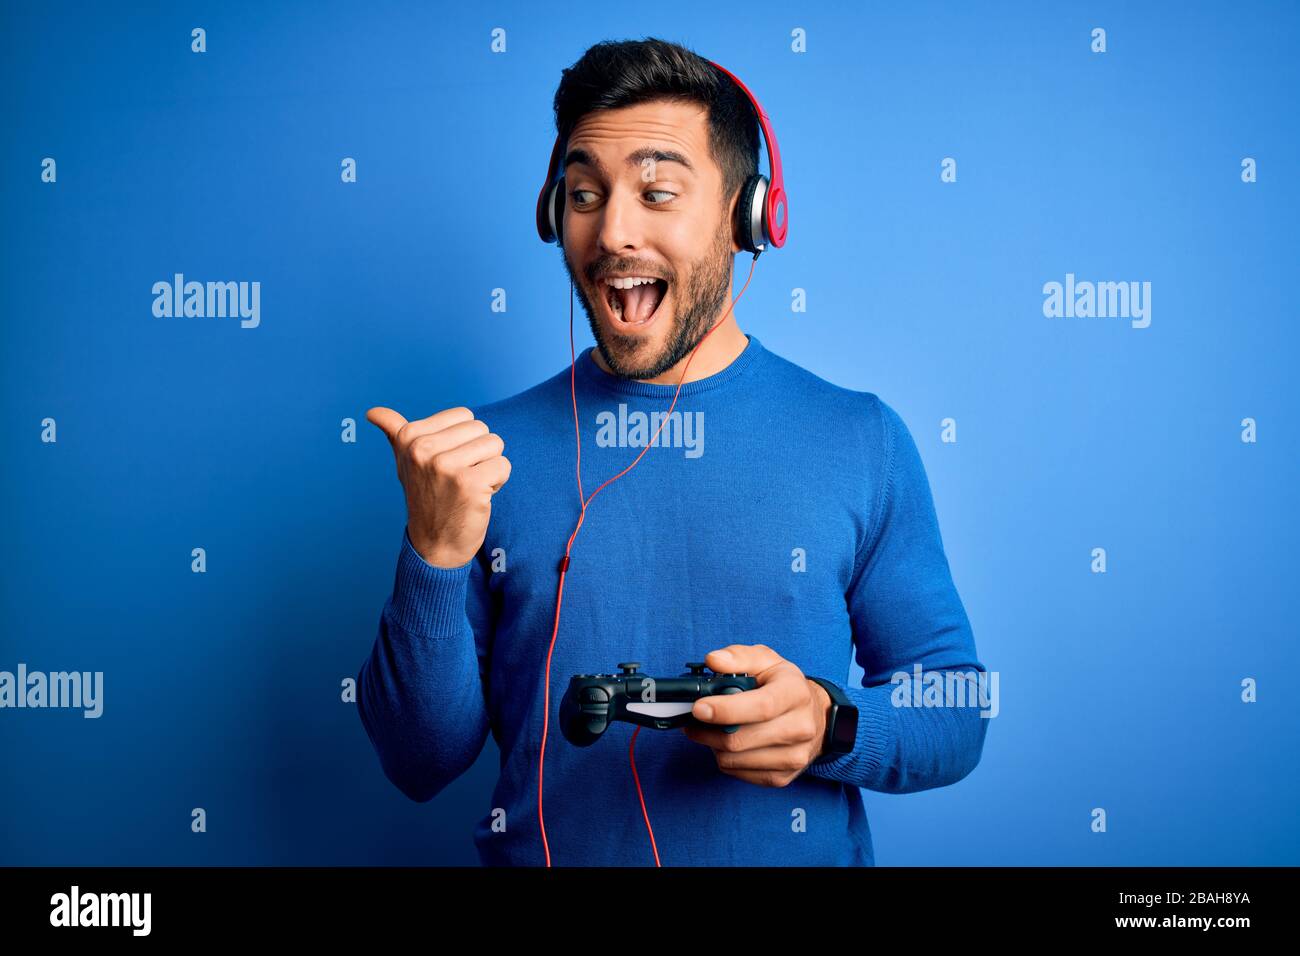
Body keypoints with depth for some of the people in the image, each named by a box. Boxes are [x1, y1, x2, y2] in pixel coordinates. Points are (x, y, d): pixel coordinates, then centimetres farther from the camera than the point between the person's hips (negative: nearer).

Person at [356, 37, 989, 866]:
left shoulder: (862, 443, -6)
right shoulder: (488, 451, -5)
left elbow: (957, 712, -2)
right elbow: (420, 764, -5)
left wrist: (830, 726, -20)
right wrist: (435, 555, -19)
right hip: (543, 848, 0)